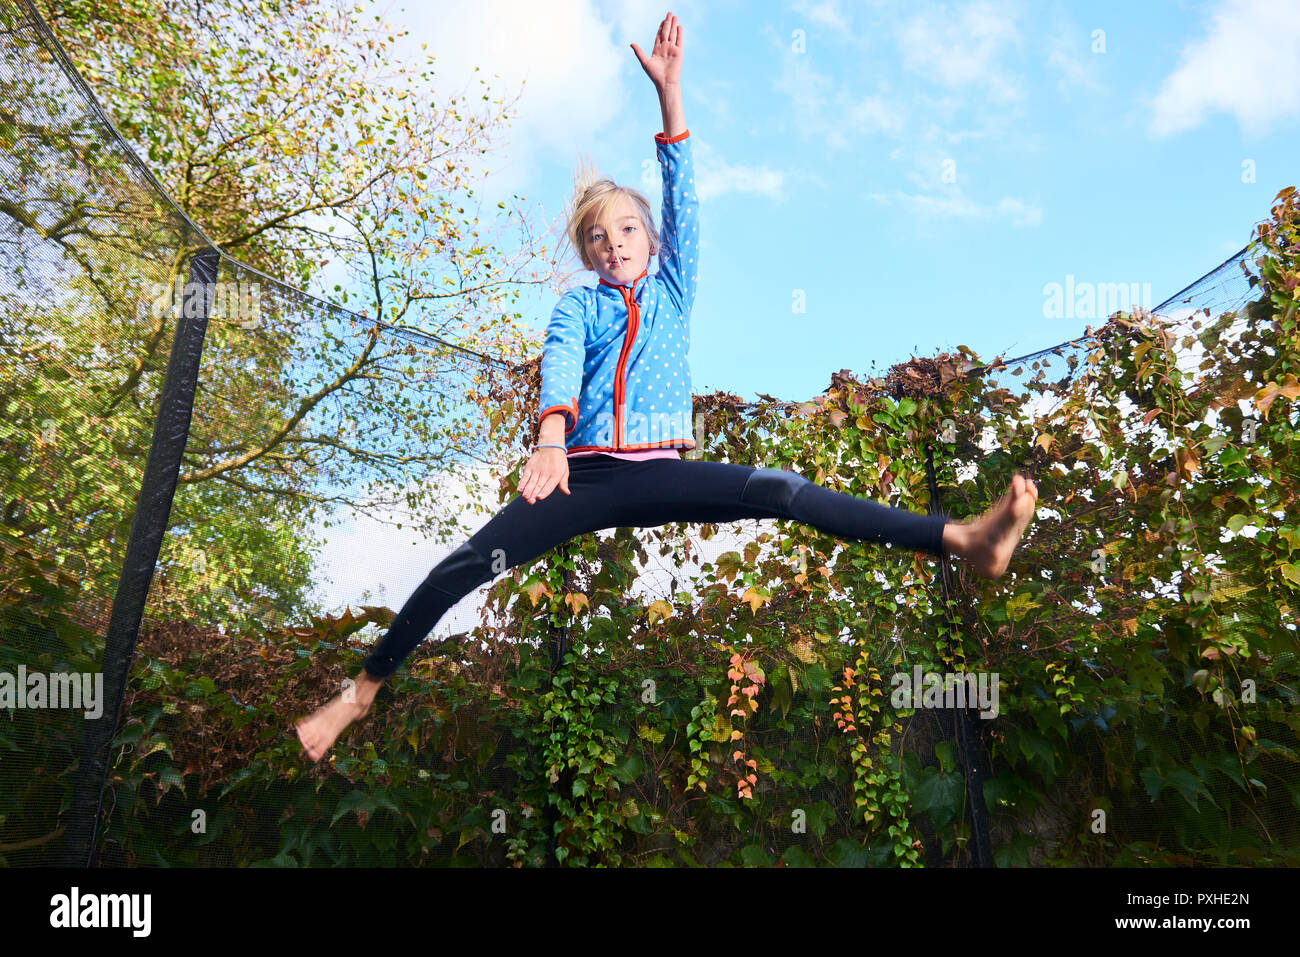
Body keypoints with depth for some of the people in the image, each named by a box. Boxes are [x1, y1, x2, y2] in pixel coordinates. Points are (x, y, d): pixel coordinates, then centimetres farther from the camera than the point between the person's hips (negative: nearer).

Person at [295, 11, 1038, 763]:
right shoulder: (578, 307, 16)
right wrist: (550, 439, -27)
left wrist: (669, 91, 2)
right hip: (586, 474, 0)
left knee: (782, 492, -22)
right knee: (471, 562, -15)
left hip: (663, 473, 0)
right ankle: (363, 693, -3)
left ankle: (965, 541, -29)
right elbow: (560, 365, -5)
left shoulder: (674, 292, 19)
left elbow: (684, 205, 9)